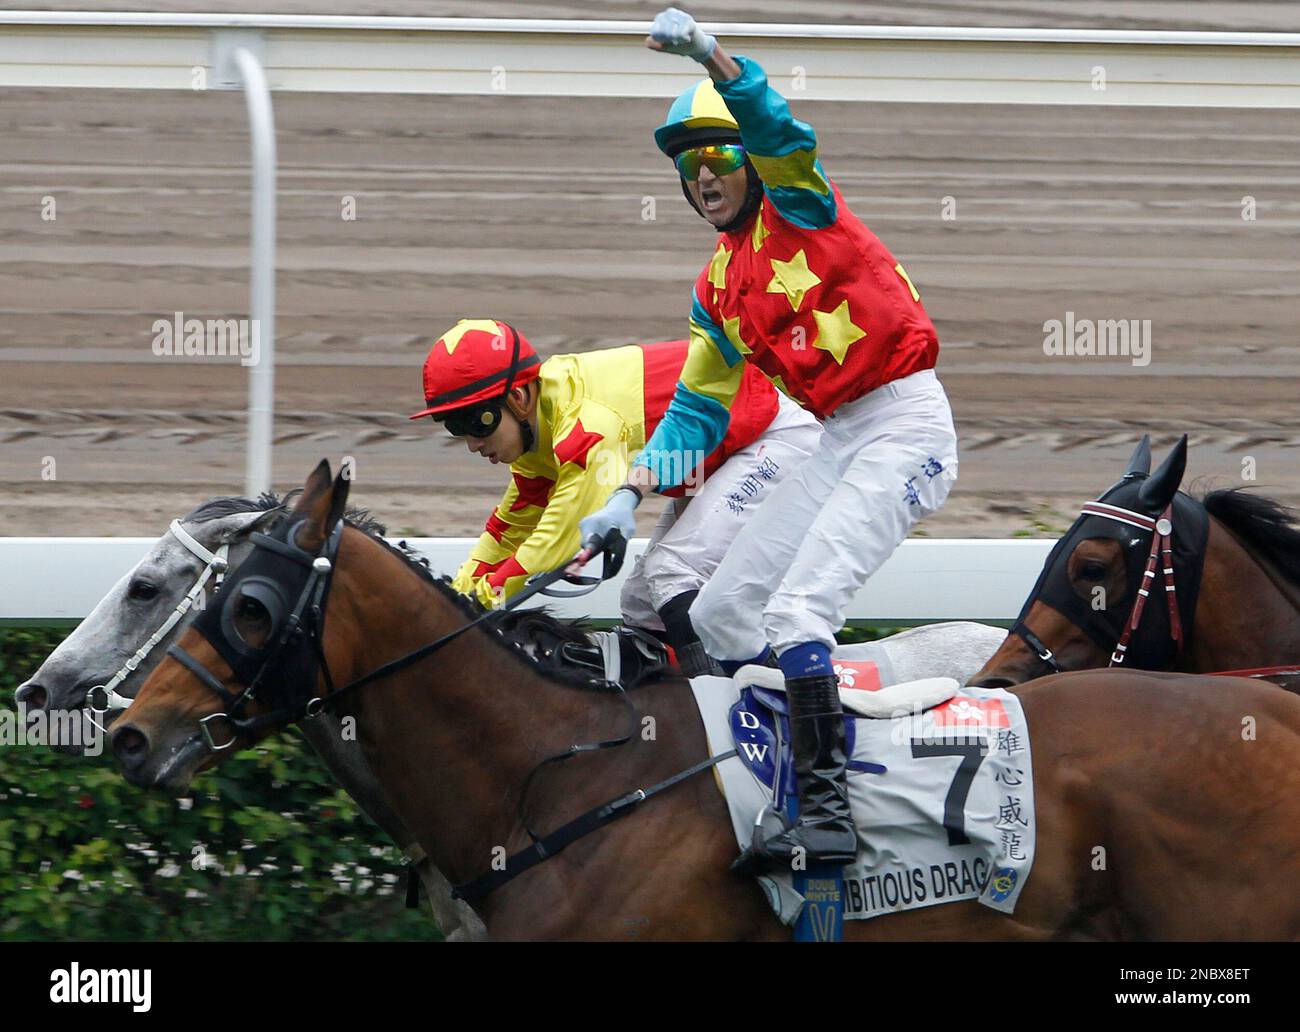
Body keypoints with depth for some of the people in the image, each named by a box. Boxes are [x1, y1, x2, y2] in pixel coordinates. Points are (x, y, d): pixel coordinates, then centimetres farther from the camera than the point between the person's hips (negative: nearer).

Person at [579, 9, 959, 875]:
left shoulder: (798, 206, -2)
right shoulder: (718, 291, 18)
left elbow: (779, 131, -23)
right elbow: (698, 408, 20)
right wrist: (632, 492, 6)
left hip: (905, 427, -9)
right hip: (840, 447, 9)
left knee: (795, 611, -23)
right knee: (719, 617, 10)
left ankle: (828, 815, -29)